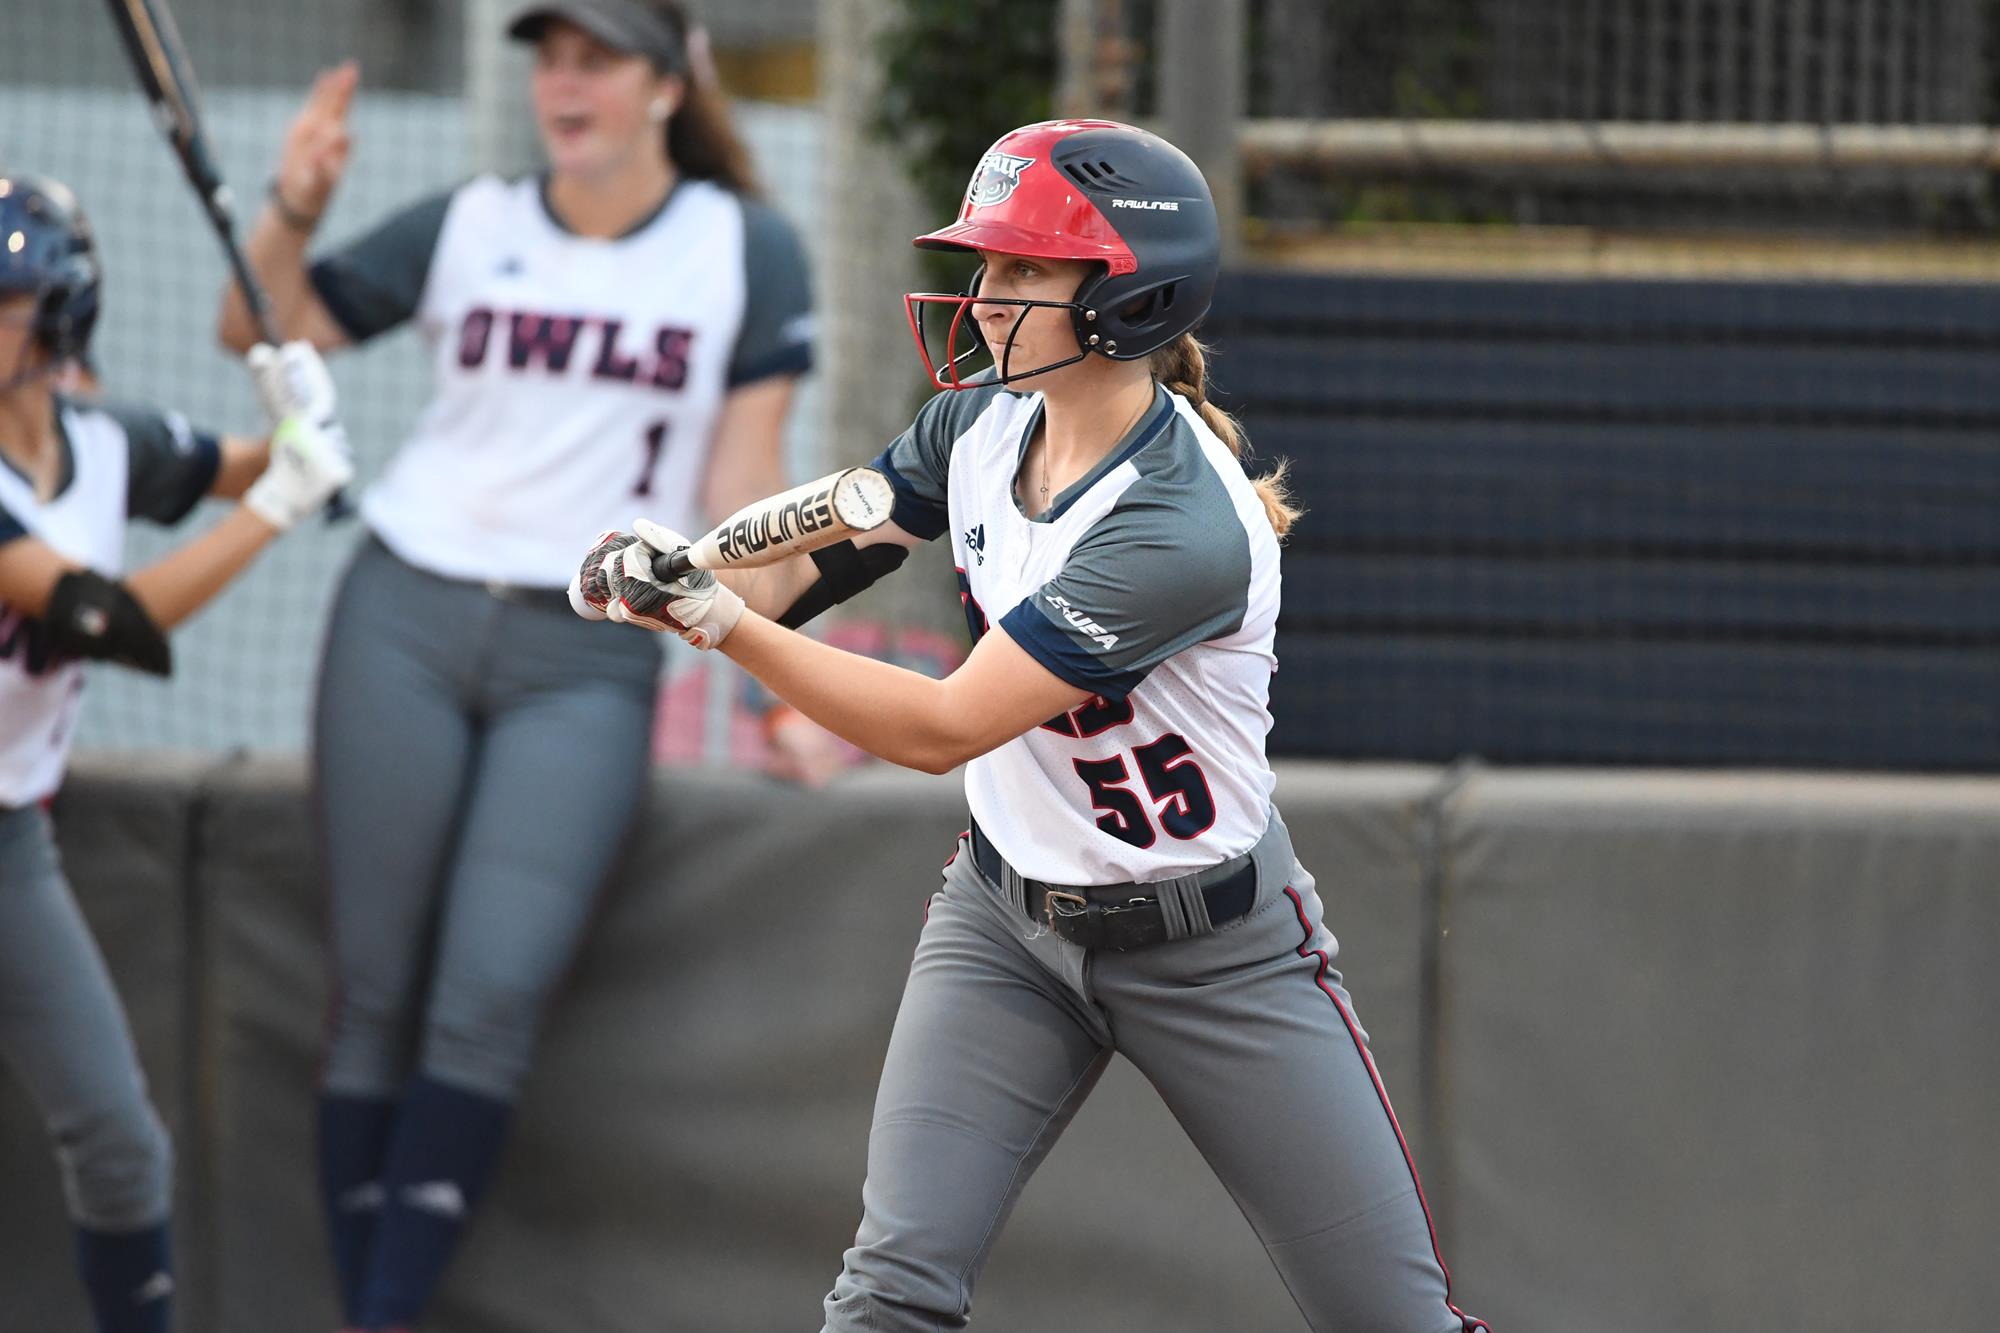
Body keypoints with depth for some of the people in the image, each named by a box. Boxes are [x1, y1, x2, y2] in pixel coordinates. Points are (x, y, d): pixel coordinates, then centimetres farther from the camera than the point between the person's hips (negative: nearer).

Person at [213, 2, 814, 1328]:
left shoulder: (745, 251, 4)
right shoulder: (468, 227, 7)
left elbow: (742, 476, 4)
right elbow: (265, 329, 11)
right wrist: (294, 207, -7)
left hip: (591, 658, -2)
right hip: (405, 622, 2)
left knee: (494, 992, -16)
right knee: (378, 991, -3)